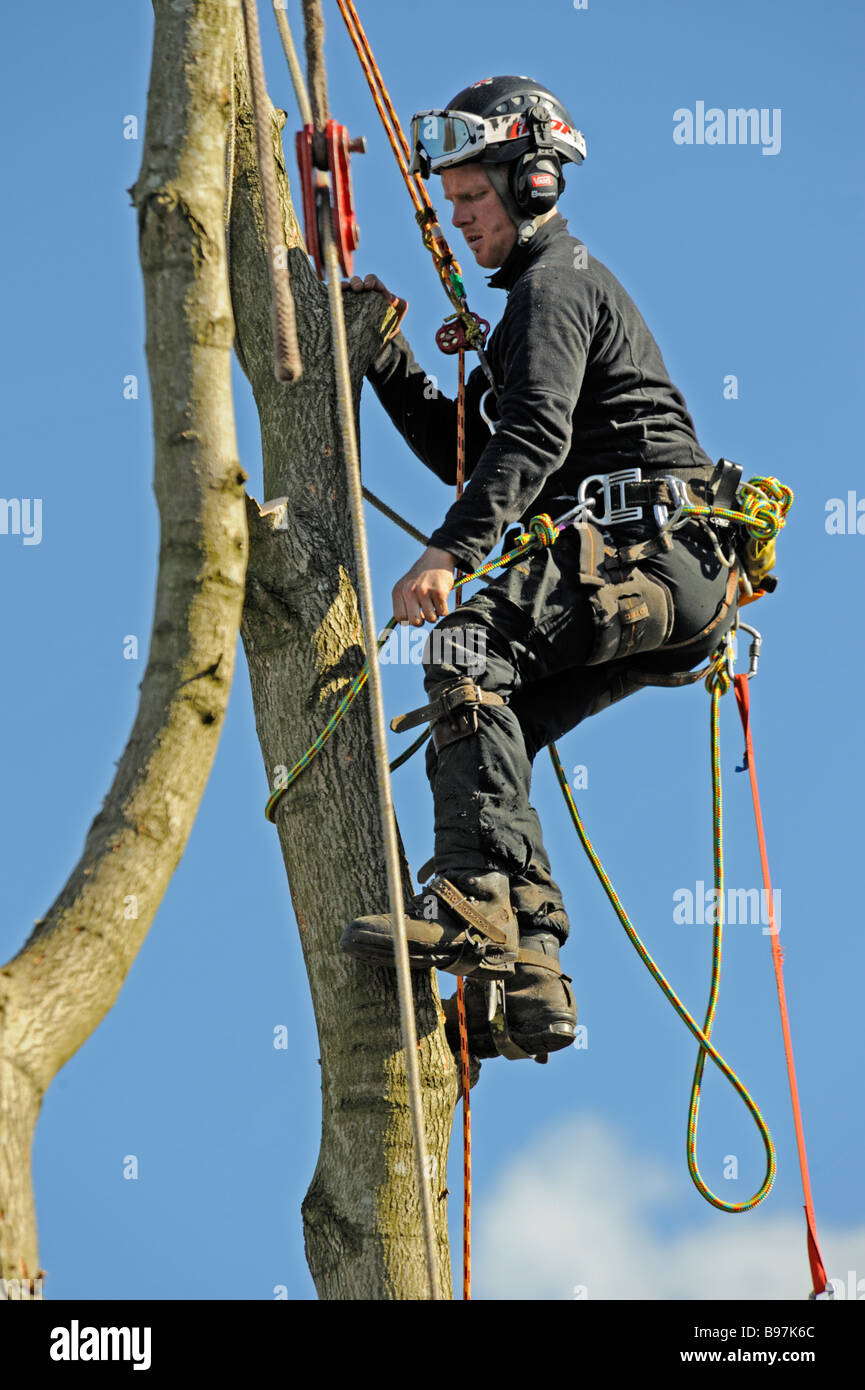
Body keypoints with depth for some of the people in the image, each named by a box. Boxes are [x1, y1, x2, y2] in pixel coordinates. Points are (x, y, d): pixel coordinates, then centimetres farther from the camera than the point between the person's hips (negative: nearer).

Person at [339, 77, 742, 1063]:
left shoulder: (554, 285, -3)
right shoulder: (546, 291, 30)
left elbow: (537, 436, -22)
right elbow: (467, 456, 30)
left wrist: (449, 554, -33)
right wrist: (385, 354, 22)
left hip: (655, 548, -11)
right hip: (673, 580, 11)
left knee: (469, 637, -30)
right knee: (469, 731, 7)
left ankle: (482, 905, -42)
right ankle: (522, 985, 0)